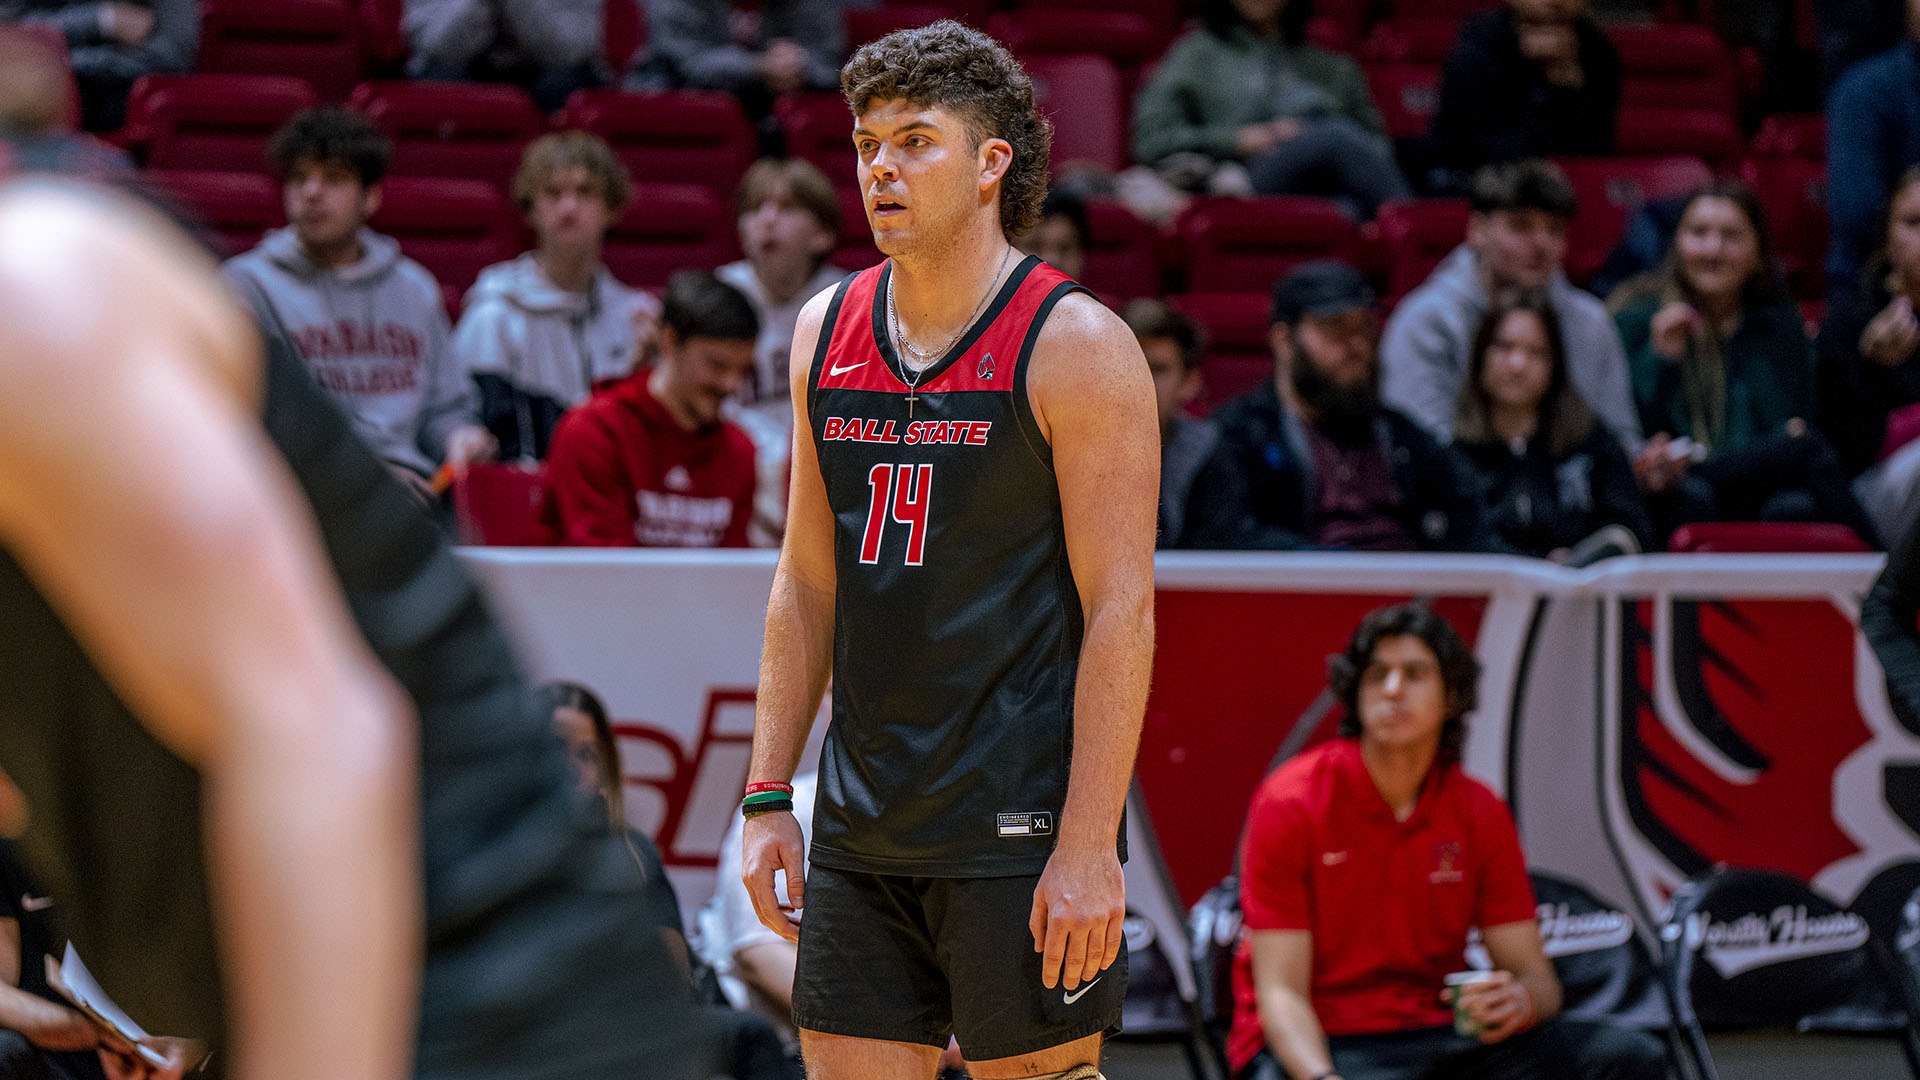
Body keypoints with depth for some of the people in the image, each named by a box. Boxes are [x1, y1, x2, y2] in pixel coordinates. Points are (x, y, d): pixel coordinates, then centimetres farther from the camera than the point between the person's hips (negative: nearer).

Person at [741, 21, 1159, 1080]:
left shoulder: (1074, 345, -8)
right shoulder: (827, 331, 10)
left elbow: (1121, 610, -12)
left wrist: (1090, 849, -18)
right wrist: (767, 795, 9)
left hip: (1020, 834, -6)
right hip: (860, 831, 6)